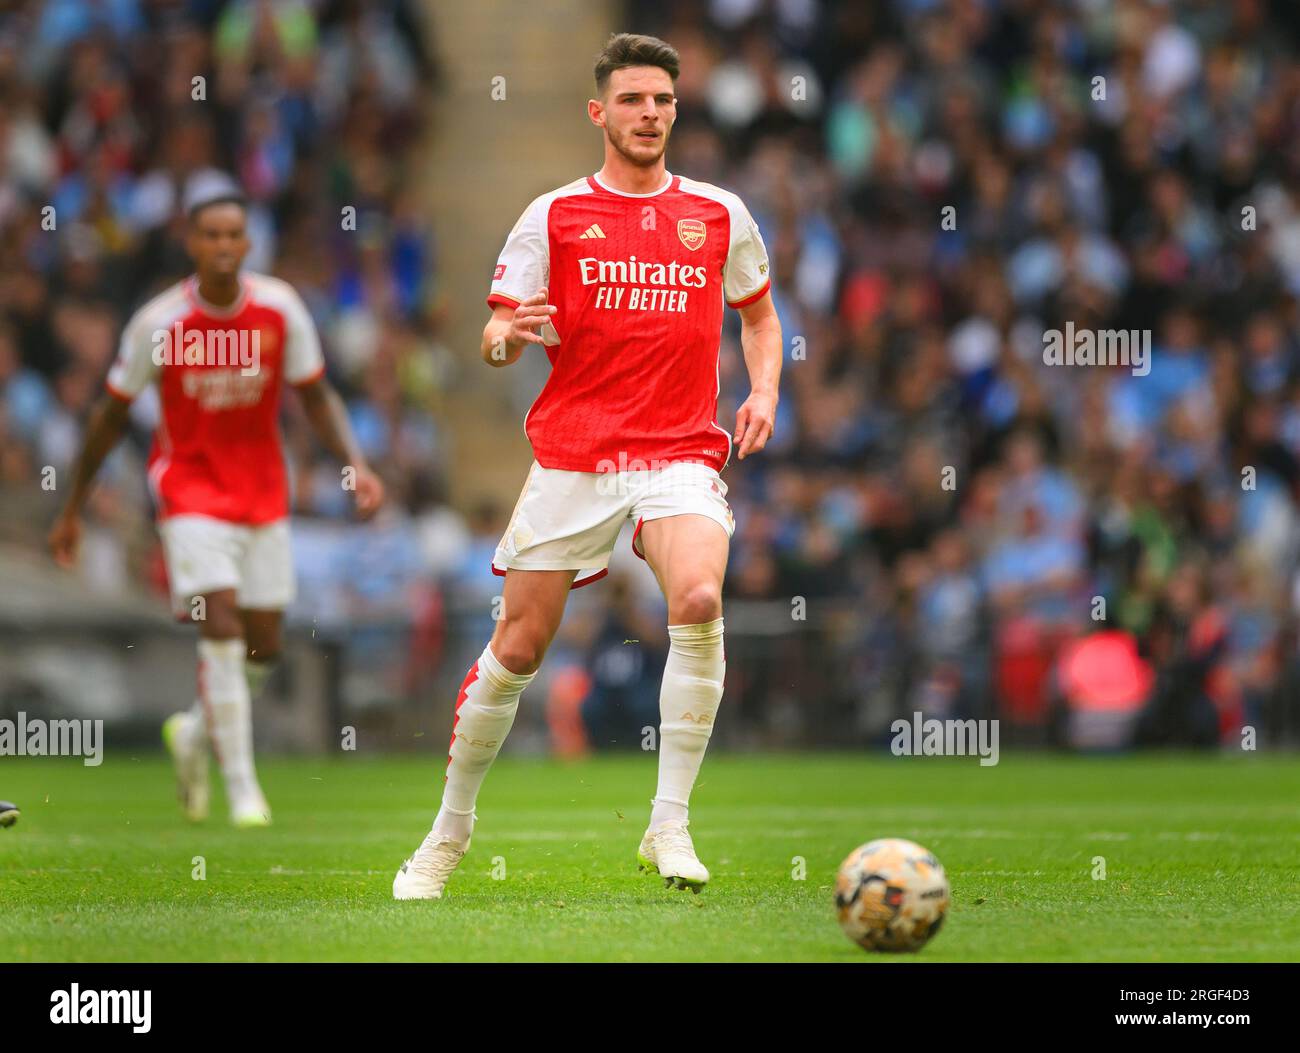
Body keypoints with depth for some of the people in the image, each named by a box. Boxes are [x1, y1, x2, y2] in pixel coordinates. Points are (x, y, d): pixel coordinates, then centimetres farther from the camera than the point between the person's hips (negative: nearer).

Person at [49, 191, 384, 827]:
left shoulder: (280, 310, -7)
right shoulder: (159, 324, -12)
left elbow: (316, 398, 4)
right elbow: (112, 416, -1)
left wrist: (354, 463, -14)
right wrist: (72, 509, 4)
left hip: (263, 492, 4)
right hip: (191, 490, -3)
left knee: (263, 645, 5)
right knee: (221, 625, -19)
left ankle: (195, 733, 34)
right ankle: (242, 786, -14)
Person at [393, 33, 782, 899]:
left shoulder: (720, 216, 10)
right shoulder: (553, 217, 5)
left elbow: (760, 315, 25)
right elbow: (495, 342, 4)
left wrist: (763, 392, 6)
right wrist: (508, 335, -20)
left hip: (681, 453, 0)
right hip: (571, 459, 0)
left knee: (699, 600, -28)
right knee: (518, 648, 1)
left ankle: (670, 824, -19)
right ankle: (451, 829, 22)